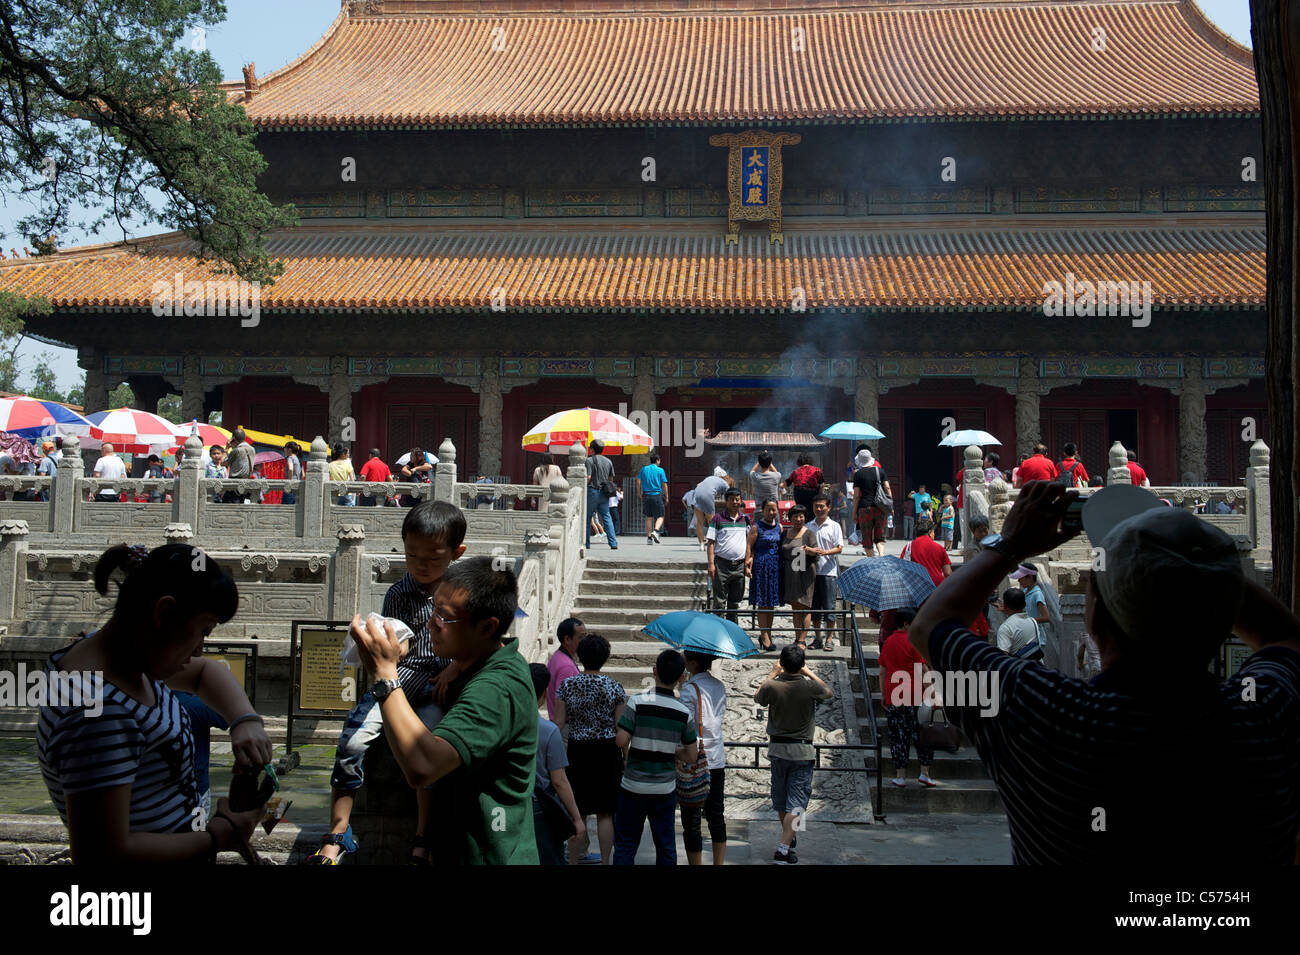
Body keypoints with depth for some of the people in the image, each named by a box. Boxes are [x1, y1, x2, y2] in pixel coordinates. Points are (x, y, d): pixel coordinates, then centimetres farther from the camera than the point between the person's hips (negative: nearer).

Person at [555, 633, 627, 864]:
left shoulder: (567, 685, -4)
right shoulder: (615, 687, -6)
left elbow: (559, 722, -2)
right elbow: (621, 728, -5)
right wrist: (623, 758, 7)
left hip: (577, 751, 1)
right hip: (608, 752, -1)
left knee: (576, 813, 10)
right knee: (605, 813, 8)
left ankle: (573, 861, 15)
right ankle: (605, 861, 11)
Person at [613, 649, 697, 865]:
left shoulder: (638, 702, -13)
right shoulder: (685, 712, -6)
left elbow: (621, 740, -17)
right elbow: (691, 757, -3)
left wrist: (629, 755, 4)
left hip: (634, 786, -2)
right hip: (665, 788, 2)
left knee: (625, 844, 10)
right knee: (666, 844, 14)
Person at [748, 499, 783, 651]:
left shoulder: (779, 527, 12)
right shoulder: (756, 527, -3)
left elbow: (783, 547, 17)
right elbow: (748, 546, -6)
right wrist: (748, 564, -15)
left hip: (776, 567, 5)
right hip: (761, 566, -5)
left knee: (771, 603, 9)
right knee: (762, 602, -4)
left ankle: (767, 634, 17)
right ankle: (764, 635, -2)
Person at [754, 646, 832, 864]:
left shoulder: (772, 687, -12)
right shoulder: (809, 687, -14)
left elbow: (757, 697, 12)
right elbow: (829, 693, 9)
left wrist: (773, 674, 16)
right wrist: (809, 672, 14)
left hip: (777, 749, 2)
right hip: (802, 751, -2)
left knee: (780, 799, 19)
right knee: (796, 802, -2)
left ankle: (788, 837, 38)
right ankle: (784, 849, -11)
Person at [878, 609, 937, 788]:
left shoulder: (887, 643, 8)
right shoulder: (913, 641, -8)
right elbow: (923, 670, -9)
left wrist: (883, 694, 19)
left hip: (893, 697, 4)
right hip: (914, 696, -4)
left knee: (898, 736, 7)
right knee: (922, 733, 7)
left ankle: (900, 776, 6)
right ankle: (924, 772, 5)